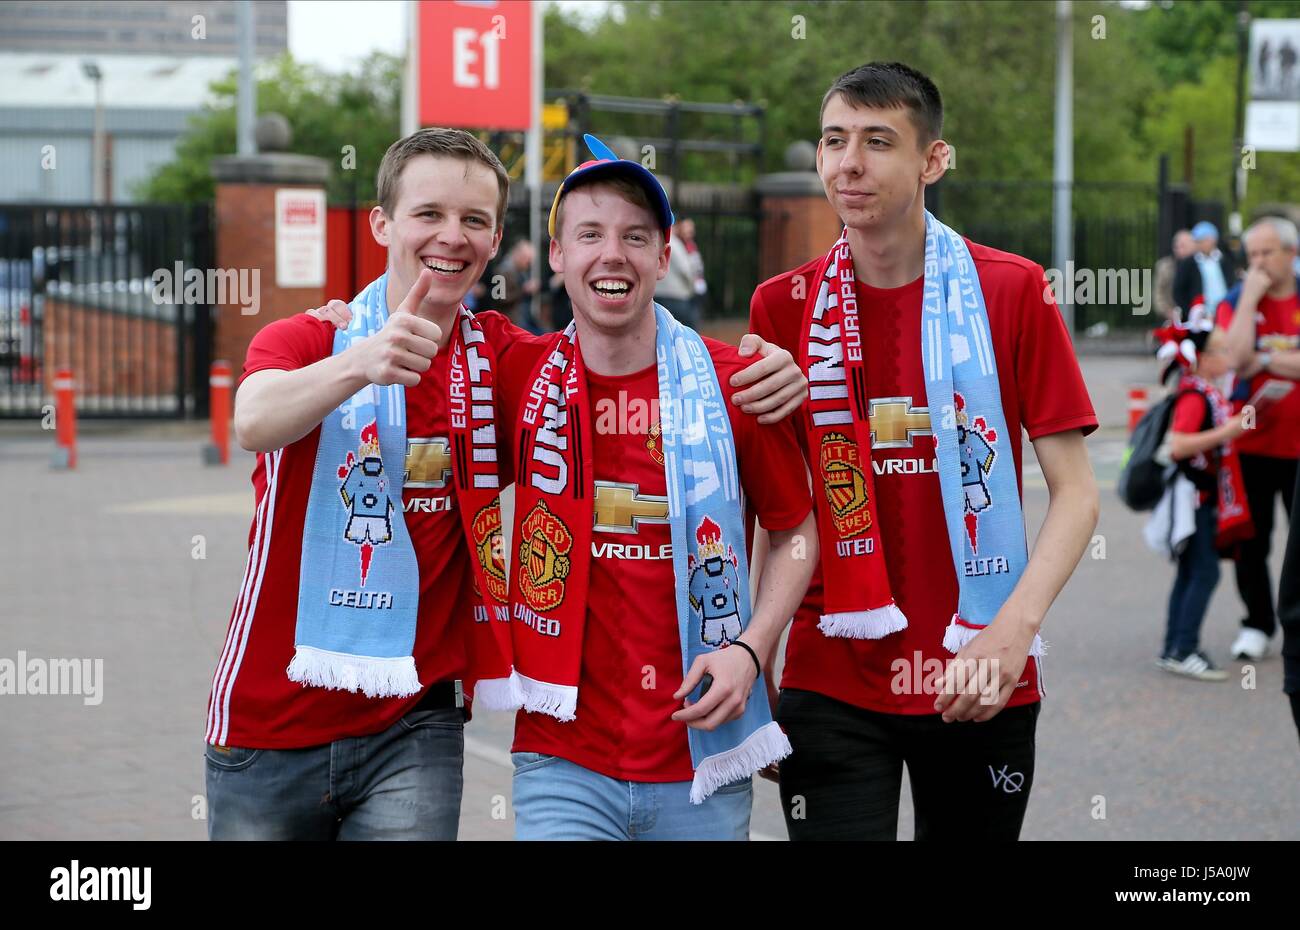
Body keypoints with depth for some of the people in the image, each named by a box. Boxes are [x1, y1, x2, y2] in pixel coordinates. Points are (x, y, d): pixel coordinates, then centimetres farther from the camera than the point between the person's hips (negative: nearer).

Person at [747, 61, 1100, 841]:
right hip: (832, 682, 1)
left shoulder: (1013, 291, -4)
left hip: (981, 686, -1)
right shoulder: (784, 306, 2)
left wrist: (1014, 627, -20)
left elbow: (1075, 492, -5)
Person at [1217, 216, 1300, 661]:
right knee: (1251, 543, 4)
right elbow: (1235, 356, -17)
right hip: (1251, 442, 1)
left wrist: (1262, 360, -12)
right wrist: (1250, 298, -15)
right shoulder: (1235, 303, 3)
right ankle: (1257, 625, 16)